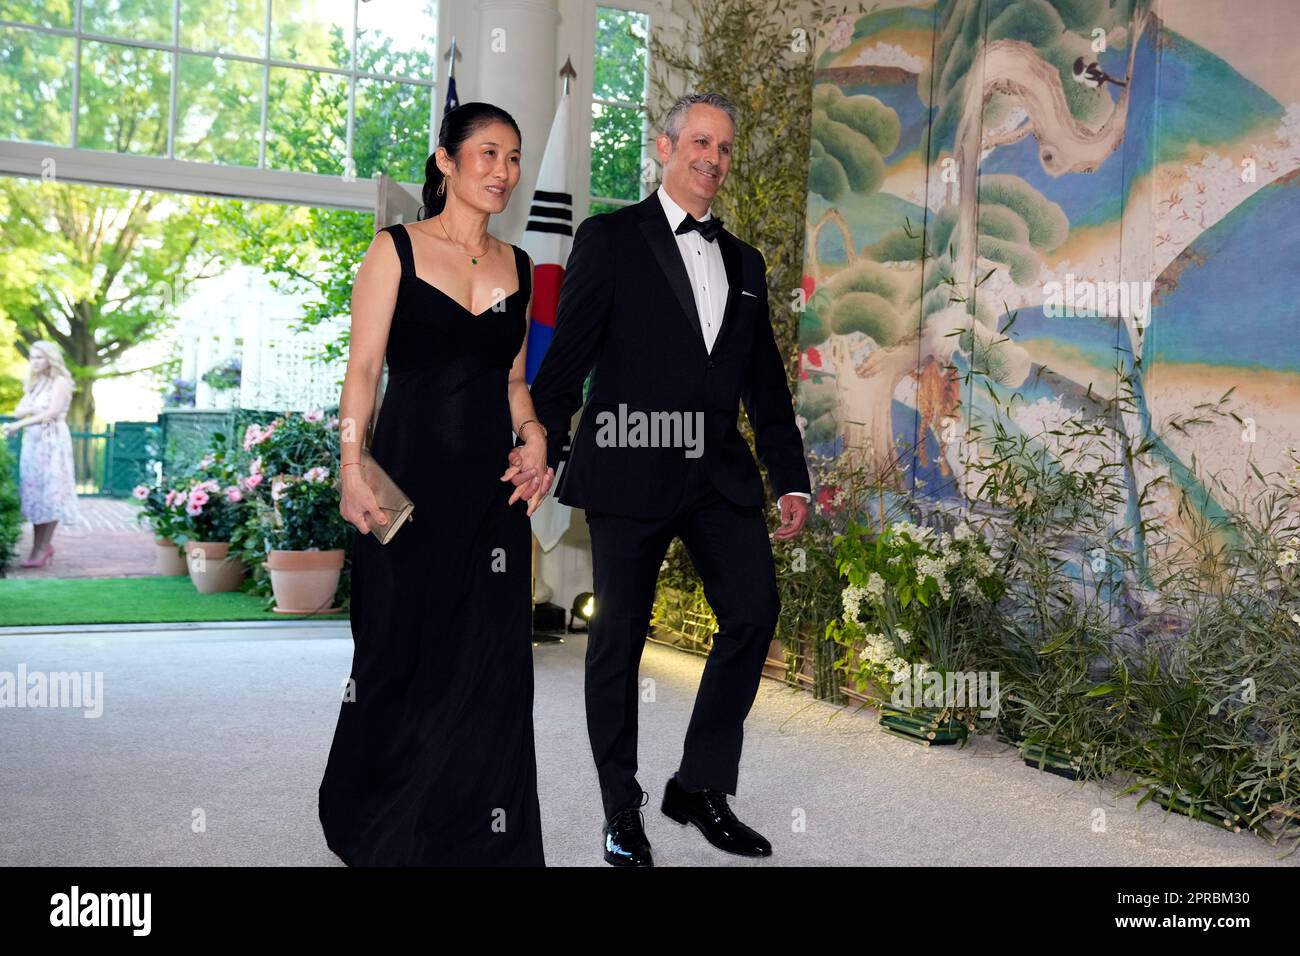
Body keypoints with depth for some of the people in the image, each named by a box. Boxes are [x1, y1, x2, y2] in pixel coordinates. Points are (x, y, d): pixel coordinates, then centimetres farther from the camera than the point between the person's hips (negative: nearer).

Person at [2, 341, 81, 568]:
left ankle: (42, 550, -7)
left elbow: (52, 413, -16)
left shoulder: (60, 382, -5)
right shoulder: (34, 384, 18)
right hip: (32, 442, 8)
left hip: (52, 441, -8)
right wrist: (32, 409, -11)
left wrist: (18, 426, -22)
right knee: (34, 493, 4)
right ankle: (43, 547, 8)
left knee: (49, 494, -7)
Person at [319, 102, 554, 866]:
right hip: (410, 479, -4)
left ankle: (477, 832, 20)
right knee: (401, 651, 7)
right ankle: (380, 823, 29)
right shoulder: (396, 250, -1)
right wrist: (353, 470, -15)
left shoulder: (517, 266, 12)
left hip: (493, 486, 4)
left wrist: (535, 438, -1)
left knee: (488, 663, 4)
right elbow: (364, 368, -5)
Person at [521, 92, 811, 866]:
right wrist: (538, 452, -12)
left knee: (755, 610, -2)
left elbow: (765, 380, 17)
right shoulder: (611, 238, 2)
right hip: (630, 472, -5)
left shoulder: (745, 262, 17)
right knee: (620, 635, 3)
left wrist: (791, 477, 12)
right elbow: (567, 354, -5)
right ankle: (623, 810, 18)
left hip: (720, 474, 5)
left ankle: (701, 786, 14)